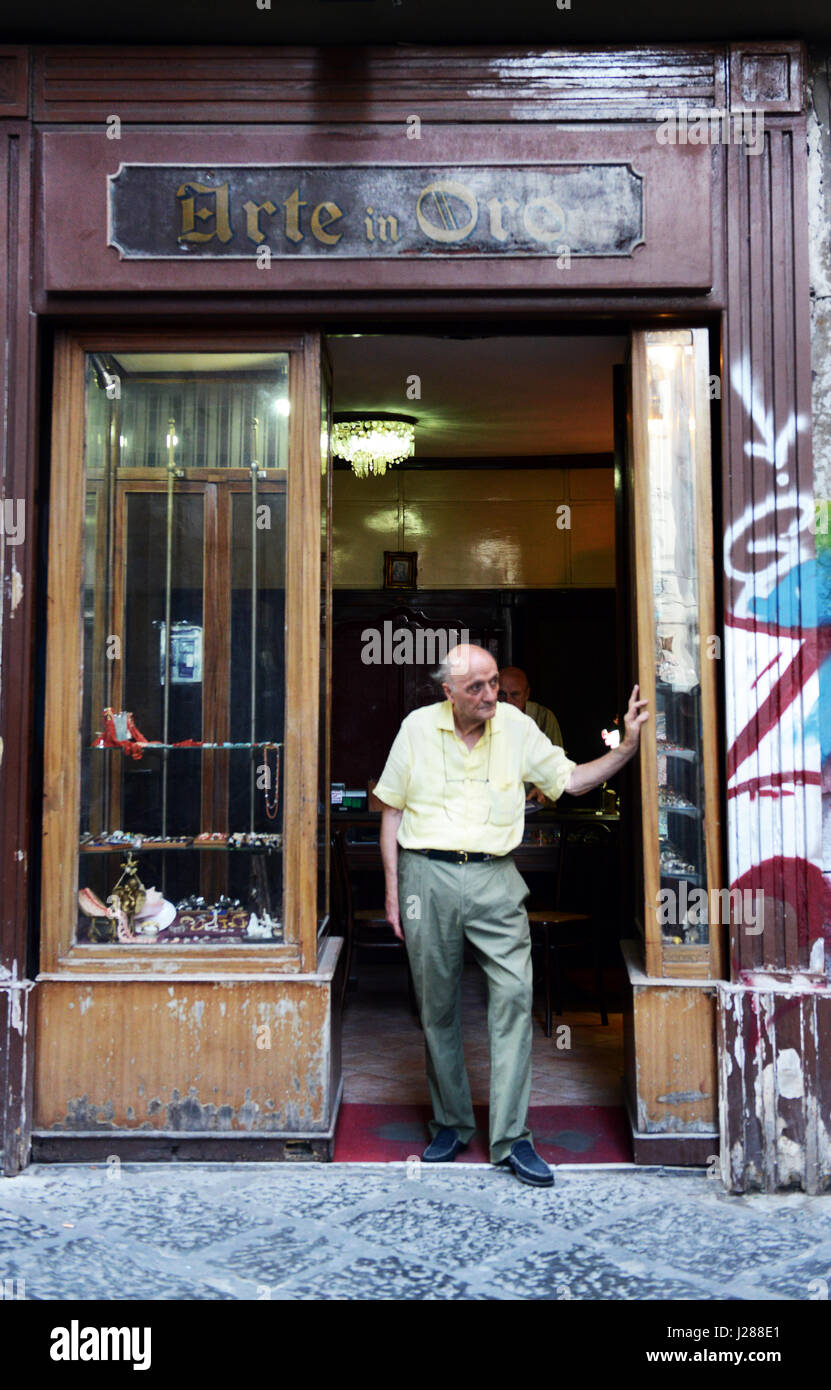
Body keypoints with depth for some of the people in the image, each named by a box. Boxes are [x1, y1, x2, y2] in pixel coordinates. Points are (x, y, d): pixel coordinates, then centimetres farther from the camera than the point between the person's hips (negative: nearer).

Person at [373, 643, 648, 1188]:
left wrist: (629, 745, -4)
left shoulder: (517, 727, 3)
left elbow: (571, 780, 9)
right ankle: (451, 1124, 25)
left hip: (495, 878, 0)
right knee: (437, 1006, 7)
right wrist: (393, 887, 4)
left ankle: (512, 1137, 0)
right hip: (428, 875, 0)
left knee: (514, 993, -9)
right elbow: (392, 810, 8)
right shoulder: (418, 728, 2)